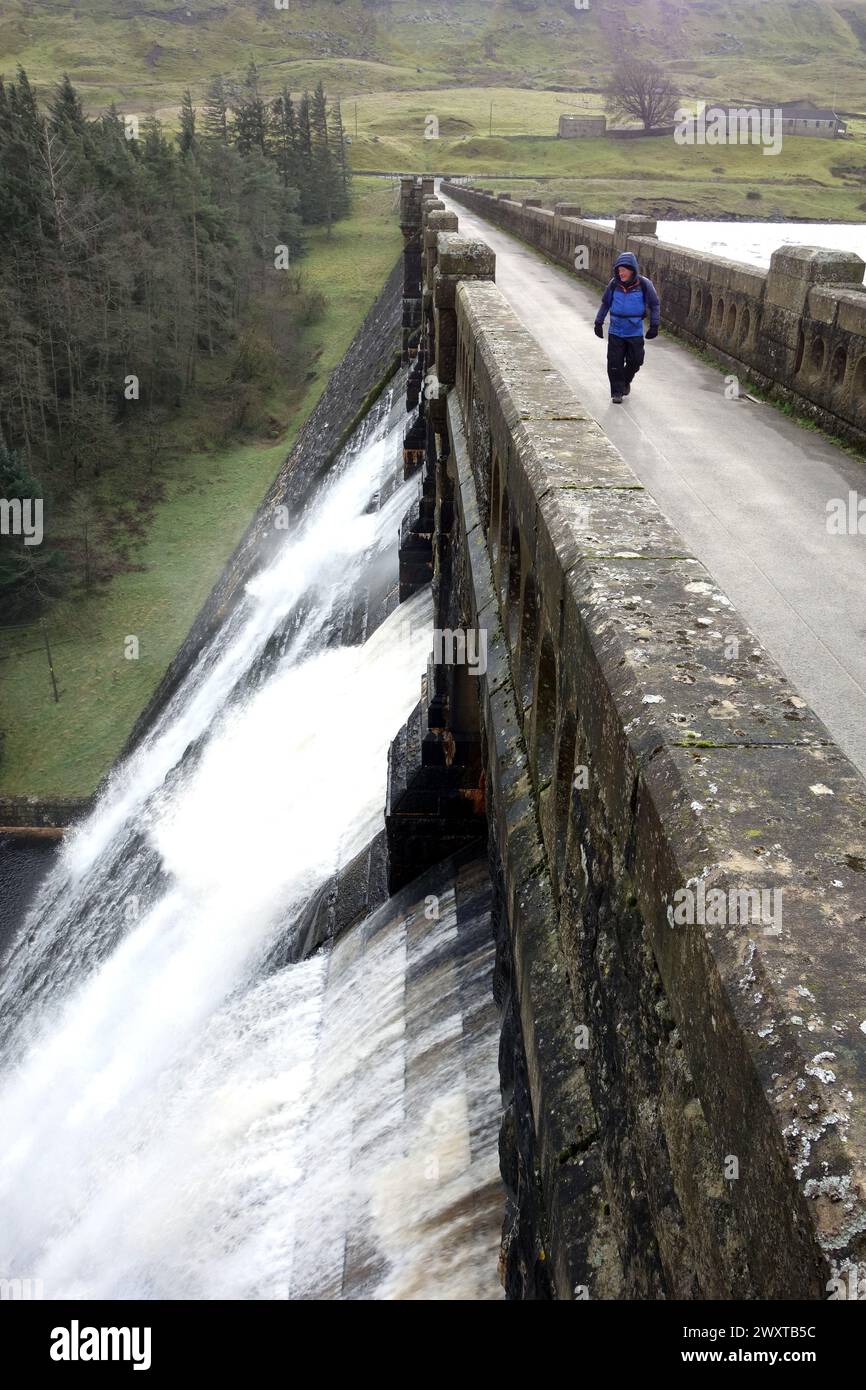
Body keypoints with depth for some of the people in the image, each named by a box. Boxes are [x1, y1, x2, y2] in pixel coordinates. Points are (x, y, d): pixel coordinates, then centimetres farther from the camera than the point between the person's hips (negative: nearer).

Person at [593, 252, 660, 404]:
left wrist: (654, 326, -2)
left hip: (635, 333, -1)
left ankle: (625, 381, 34)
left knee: (635, 361, 5)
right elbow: (605, 304, 10)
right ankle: (617, 392, 10)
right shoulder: (614, 284, -4)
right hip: (615, 332, 1)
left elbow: (655, 305, 1)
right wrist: (598, 322, 11)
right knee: (614, 363, -2)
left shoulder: (644, 284, -9)